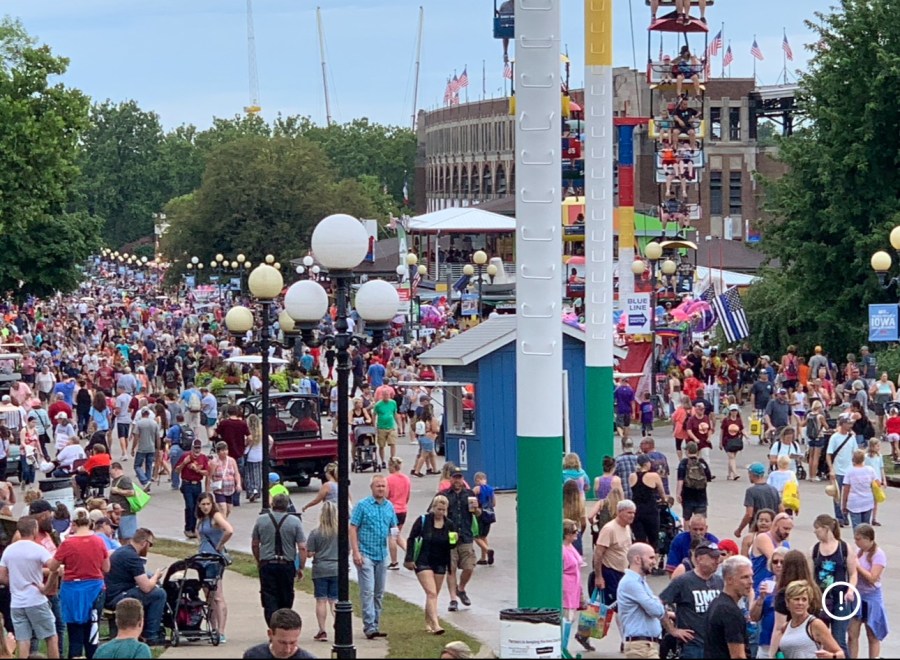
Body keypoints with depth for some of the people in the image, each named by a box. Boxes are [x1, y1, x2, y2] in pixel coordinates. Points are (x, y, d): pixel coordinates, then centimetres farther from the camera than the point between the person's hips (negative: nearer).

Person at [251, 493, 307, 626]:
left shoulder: (261, 520, 2)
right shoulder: (295, 522, -3)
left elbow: (254, 544, 11)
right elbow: (302, 548, -6)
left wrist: (259, 562, 24)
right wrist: (301, 568, 1)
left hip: (266, 564, 0)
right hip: (287, 565, 0)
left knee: (269, 600, -2)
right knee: (286, 599, 13)